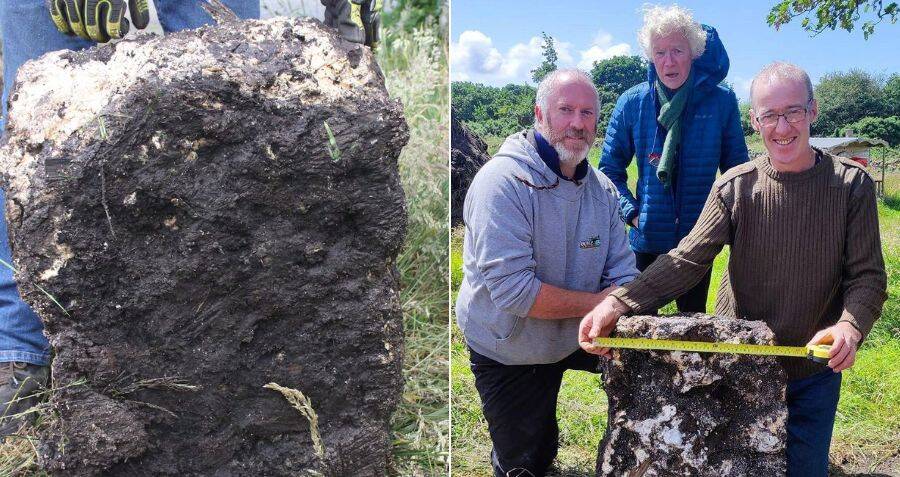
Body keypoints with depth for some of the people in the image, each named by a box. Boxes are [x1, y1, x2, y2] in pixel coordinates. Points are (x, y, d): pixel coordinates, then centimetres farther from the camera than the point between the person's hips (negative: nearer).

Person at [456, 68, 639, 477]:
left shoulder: (602, 189, -3)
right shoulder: (503, 181, -26)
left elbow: (623, 275, -6)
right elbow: (512, 289, -34)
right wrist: (597, 302, -23)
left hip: (573, 338, 6)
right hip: (508, 355, -5)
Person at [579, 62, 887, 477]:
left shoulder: (851, 185, -9)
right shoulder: (735, 187, -9)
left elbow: (867, 276, -9)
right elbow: (688, 260, -15)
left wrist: (850, 326, -31)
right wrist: (619, 303, -30)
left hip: (815, 370, 0)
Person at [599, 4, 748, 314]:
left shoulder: (721, 101, -4)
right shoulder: (632, 103, -5)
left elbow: (737, 169, 7)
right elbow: (609, 170, 3)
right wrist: (632, 214, -8)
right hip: (647, 239, 0)